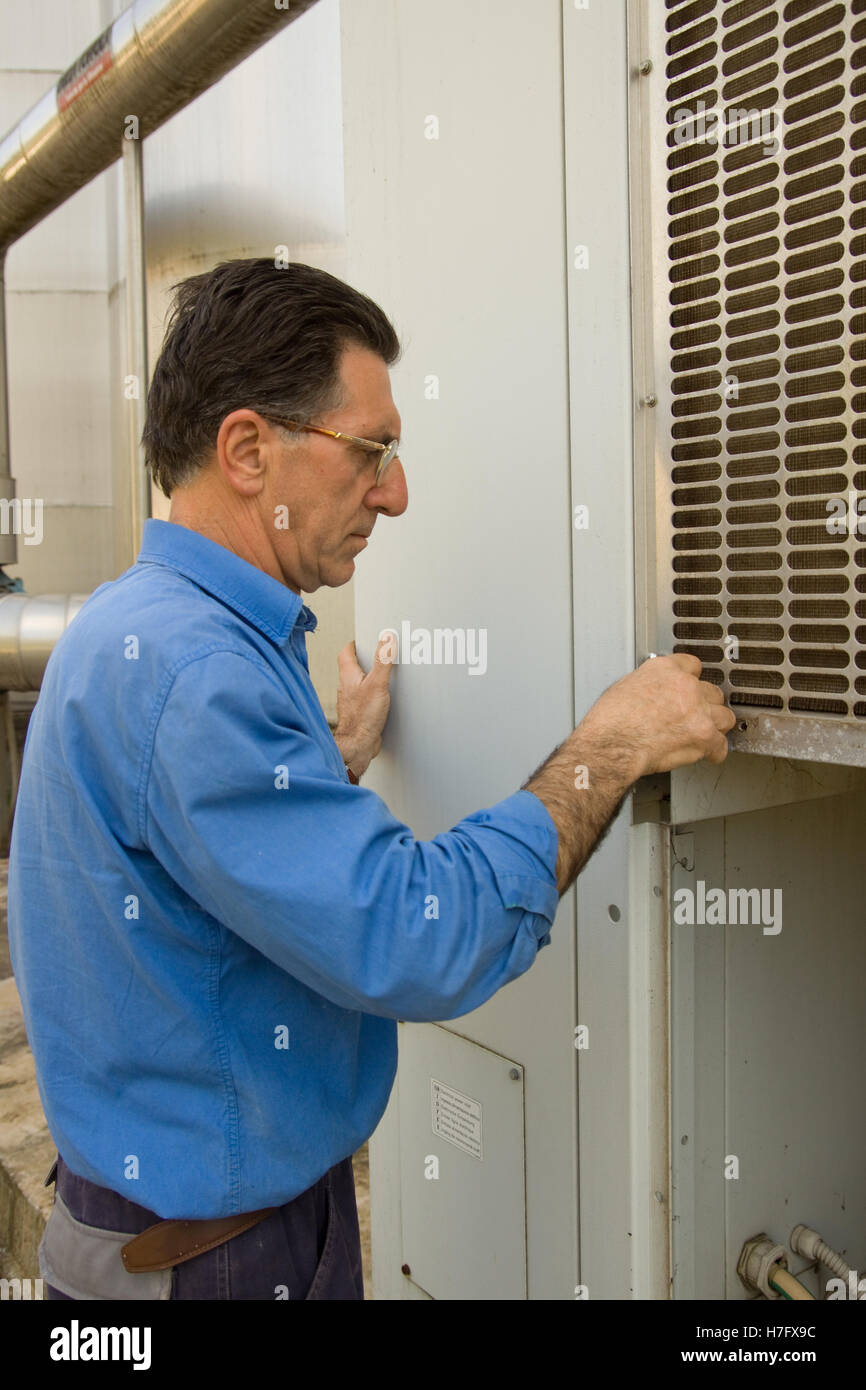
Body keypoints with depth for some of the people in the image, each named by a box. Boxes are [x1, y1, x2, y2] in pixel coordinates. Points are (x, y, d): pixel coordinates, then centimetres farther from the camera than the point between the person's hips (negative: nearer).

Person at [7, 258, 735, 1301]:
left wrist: (341, 759, 10)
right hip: (207, 1246, -9)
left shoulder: (152, 630, 6)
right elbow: (416, 944, -33)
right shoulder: (181, 665, -29)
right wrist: (612, 745, -23)